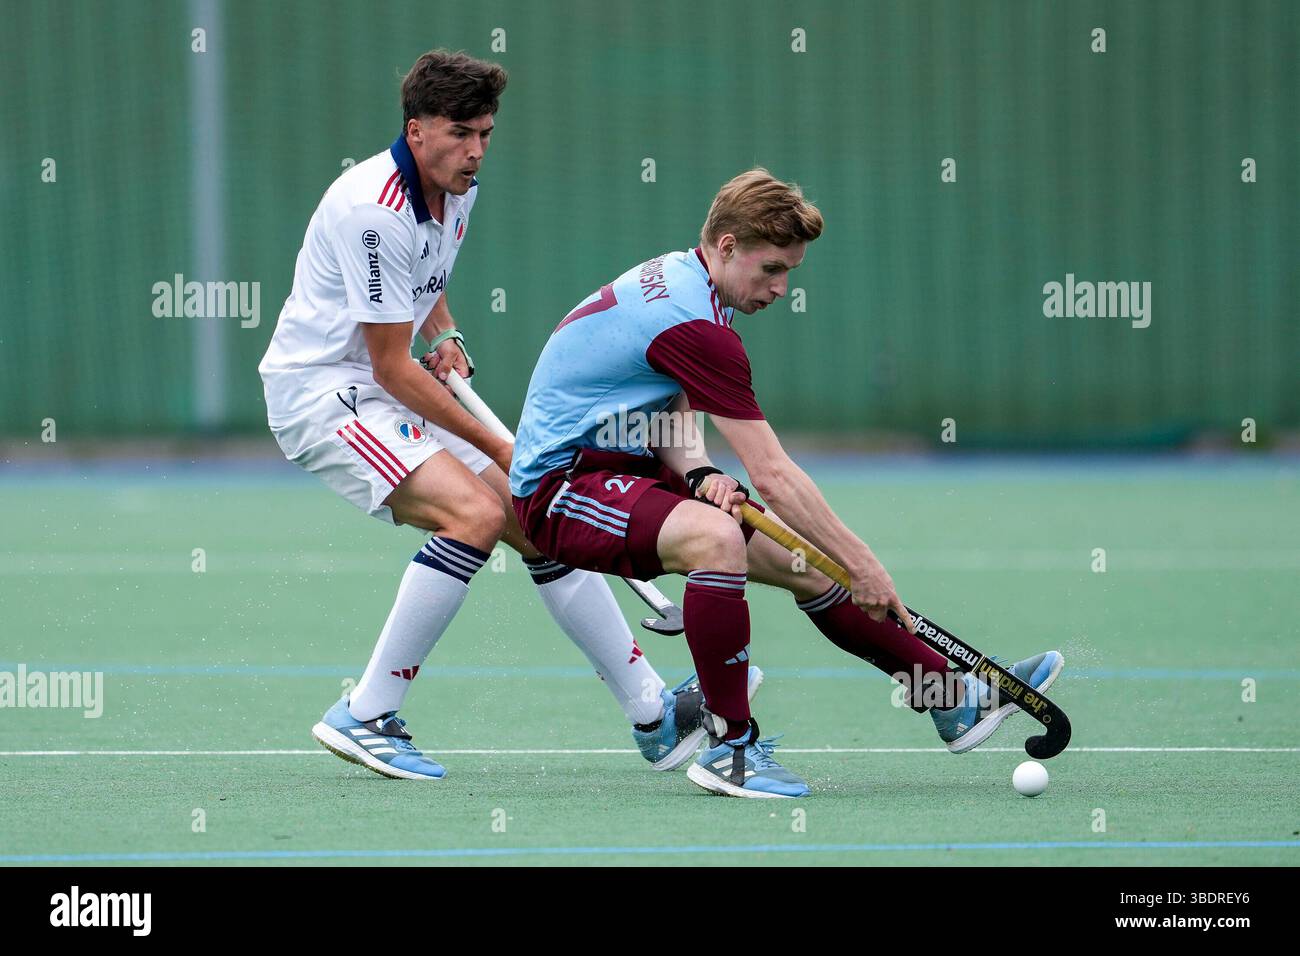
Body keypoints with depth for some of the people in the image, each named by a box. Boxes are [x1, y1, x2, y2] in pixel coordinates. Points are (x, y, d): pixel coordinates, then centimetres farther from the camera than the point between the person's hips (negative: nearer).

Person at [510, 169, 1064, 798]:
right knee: (716, 537, -38)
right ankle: (728, 746, -28)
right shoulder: (694, 324, -27)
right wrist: (861, 564, -19)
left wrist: (697, 474, -12)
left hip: (620, 471, 11)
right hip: (560, 483, -11)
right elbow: (772, 475, -25)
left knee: (805, 560, 9)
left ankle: (955, 698, 18)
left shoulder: (677, 277, 6)